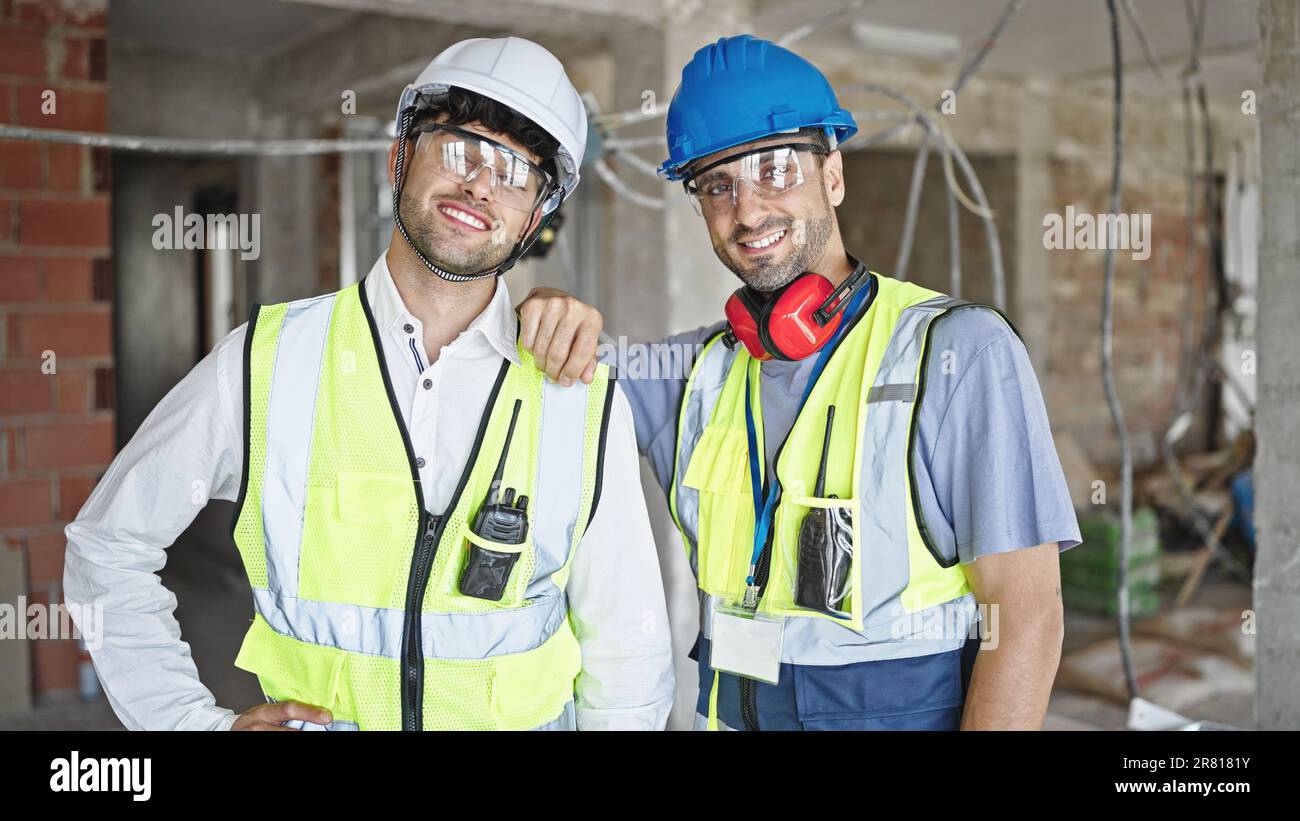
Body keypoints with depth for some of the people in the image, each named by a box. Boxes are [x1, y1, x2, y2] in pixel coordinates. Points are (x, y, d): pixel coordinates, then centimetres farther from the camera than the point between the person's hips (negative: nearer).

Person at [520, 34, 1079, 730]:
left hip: (904, 711, -4)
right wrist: (548, 310, -11)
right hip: (727, 711, 5)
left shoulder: (961, 351, -17)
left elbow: (1026, 617, -18)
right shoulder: (702, 367, 0)